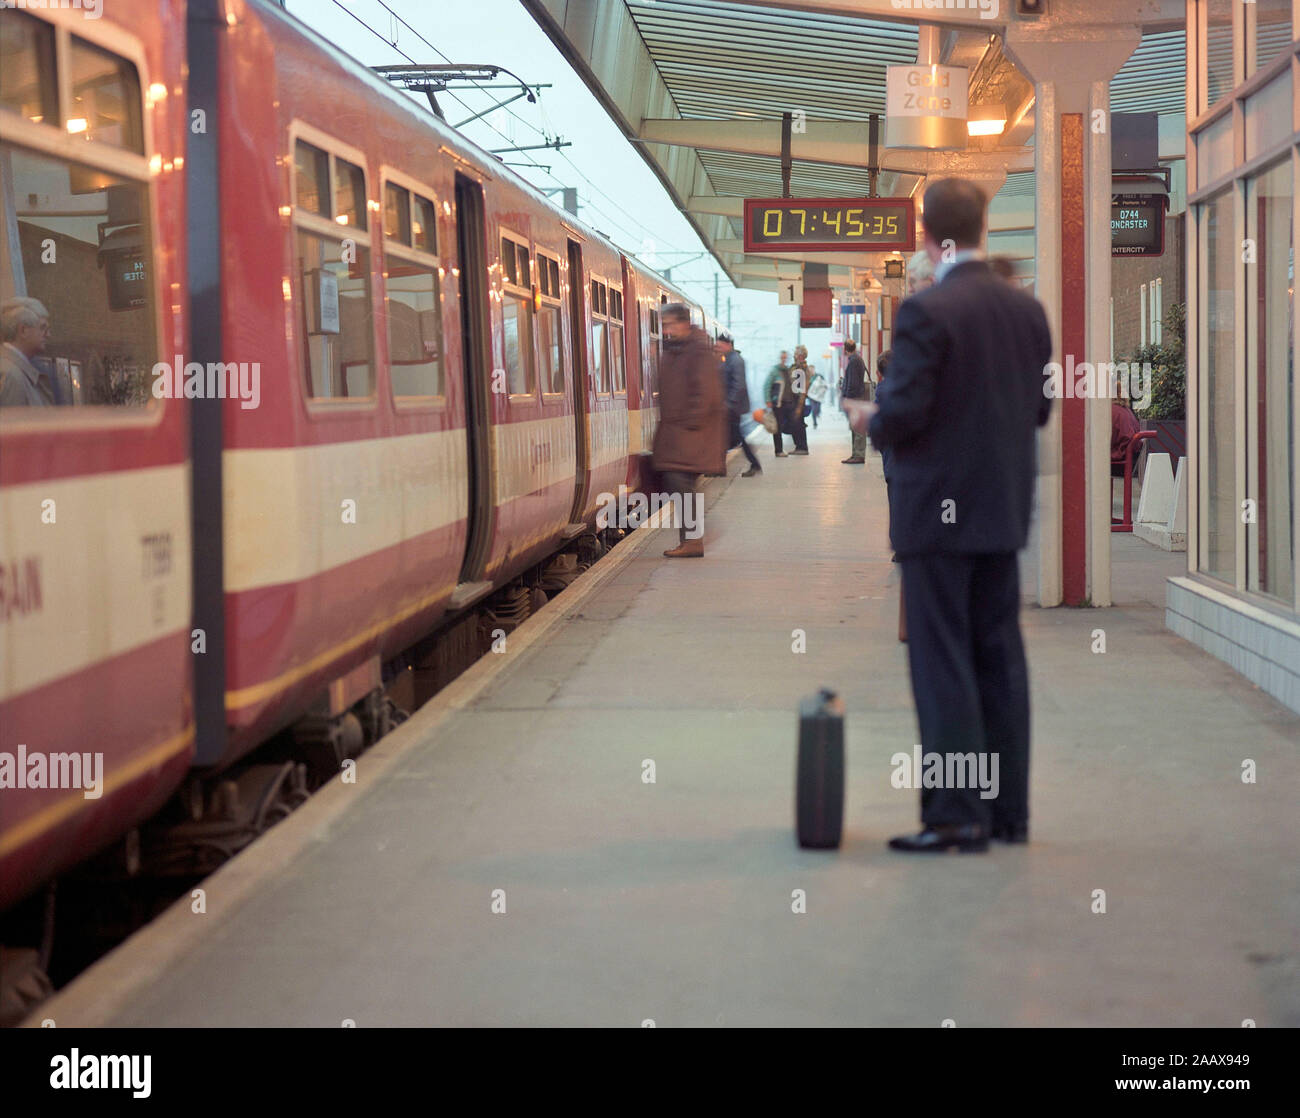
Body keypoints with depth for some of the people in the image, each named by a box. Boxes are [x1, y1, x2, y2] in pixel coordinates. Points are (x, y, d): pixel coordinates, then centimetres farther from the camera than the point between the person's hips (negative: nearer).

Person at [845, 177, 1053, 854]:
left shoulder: (926, 312, -15)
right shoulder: (1026, 309, 6)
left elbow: (904, 411, -19)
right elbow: (1040, 407, 11)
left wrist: (871, 419, 1)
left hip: (938, 511, -7)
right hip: (1004, 510, 7)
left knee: (942, 663, -2)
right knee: (1000, 657, 11)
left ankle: (956, 815, -1)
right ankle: (1008, 809, 17)